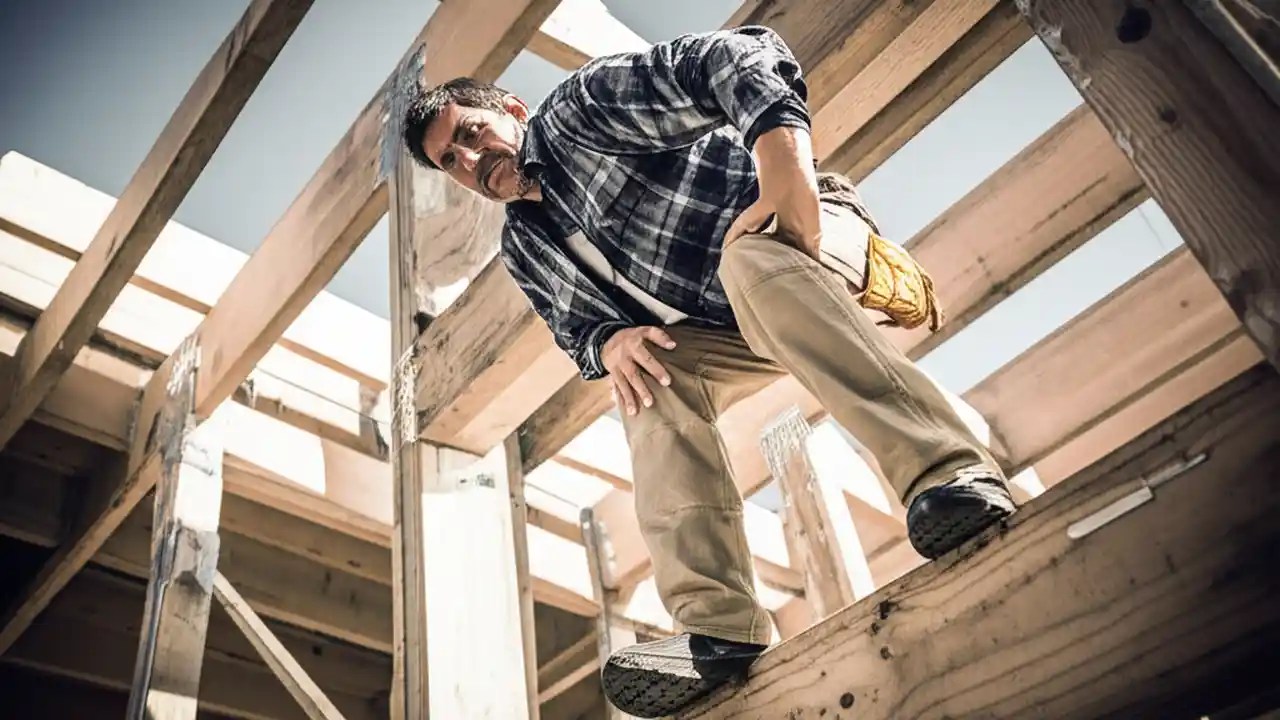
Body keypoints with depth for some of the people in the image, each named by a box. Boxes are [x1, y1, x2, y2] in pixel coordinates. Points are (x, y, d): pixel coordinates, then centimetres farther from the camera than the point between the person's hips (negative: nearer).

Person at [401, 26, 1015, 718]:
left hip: (805, 230, -6)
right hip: (732, 330, 6)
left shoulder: (578, 105, -9)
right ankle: (719, 626, -29)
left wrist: (782, 151, -38)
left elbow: (733, 57, -20)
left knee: (749, 258, -37)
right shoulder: (524, 247, 13)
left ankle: (955, 475, -49)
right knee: (649, 379, -19)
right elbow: (578, 331, 11)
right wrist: (610, 344, -14)